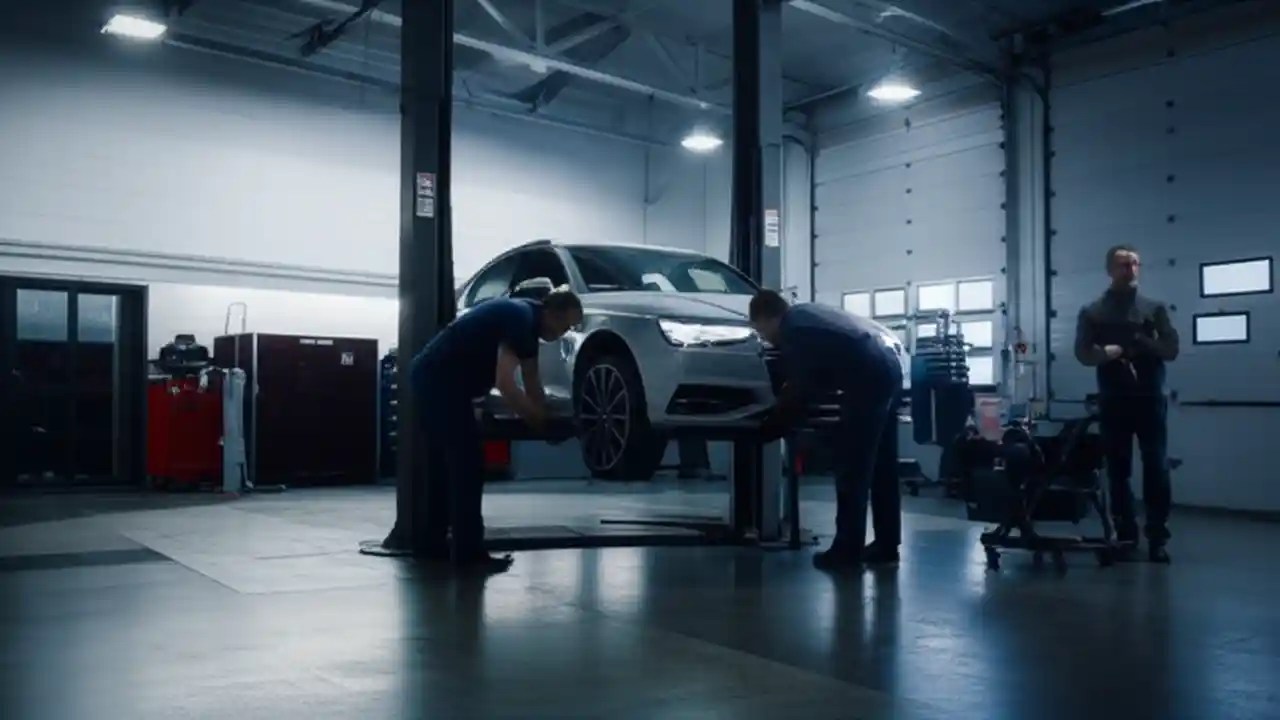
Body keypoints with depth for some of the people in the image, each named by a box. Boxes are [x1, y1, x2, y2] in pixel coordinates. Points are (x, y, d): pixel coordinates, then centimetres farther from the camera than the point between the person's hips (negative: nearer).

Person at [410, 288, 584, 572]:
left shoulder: (527, 322, 14)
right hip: (441, 381, -10)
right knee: (467, 465, -8)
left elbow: (532, 382, 20)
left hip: (430, 377, 10)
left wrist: (544, 417, 14)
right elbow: (504, 383, -24)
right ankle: (469, 552, -5)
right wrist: (539, 420, -15)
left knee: (444, 464, 16)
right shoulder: (519, 318, -16)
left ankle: (434, 544, 23)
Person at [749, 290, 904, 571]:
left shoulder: (792, 330, -5)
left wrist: (772, 427, 10)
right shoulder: (805, 315, 23)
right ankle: (886, 545, 19)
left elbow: (799, 390, -3)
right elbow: (815, 377, 31)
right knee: (881, 467, 13)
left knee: (852, 469, -4)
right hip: (888, 367, 10)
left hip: (869, 376, -10)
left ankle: (847, 549, -1)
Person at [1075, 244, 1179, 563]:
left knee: (1156, 469, -4)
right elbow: (1083, 353, -4)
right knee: (1118, 469, 4)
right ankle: (1125, 534, 14)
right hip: (1113, 401, 0)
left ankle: (1157, 537, 3)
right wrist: (1108, 352, -20)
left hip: (1149, 399, 0)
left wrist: (1141, 343, -13)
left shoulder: (1154, 308, 8)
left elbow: (1171, 349, 0)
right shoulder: (1092, 312, 6)